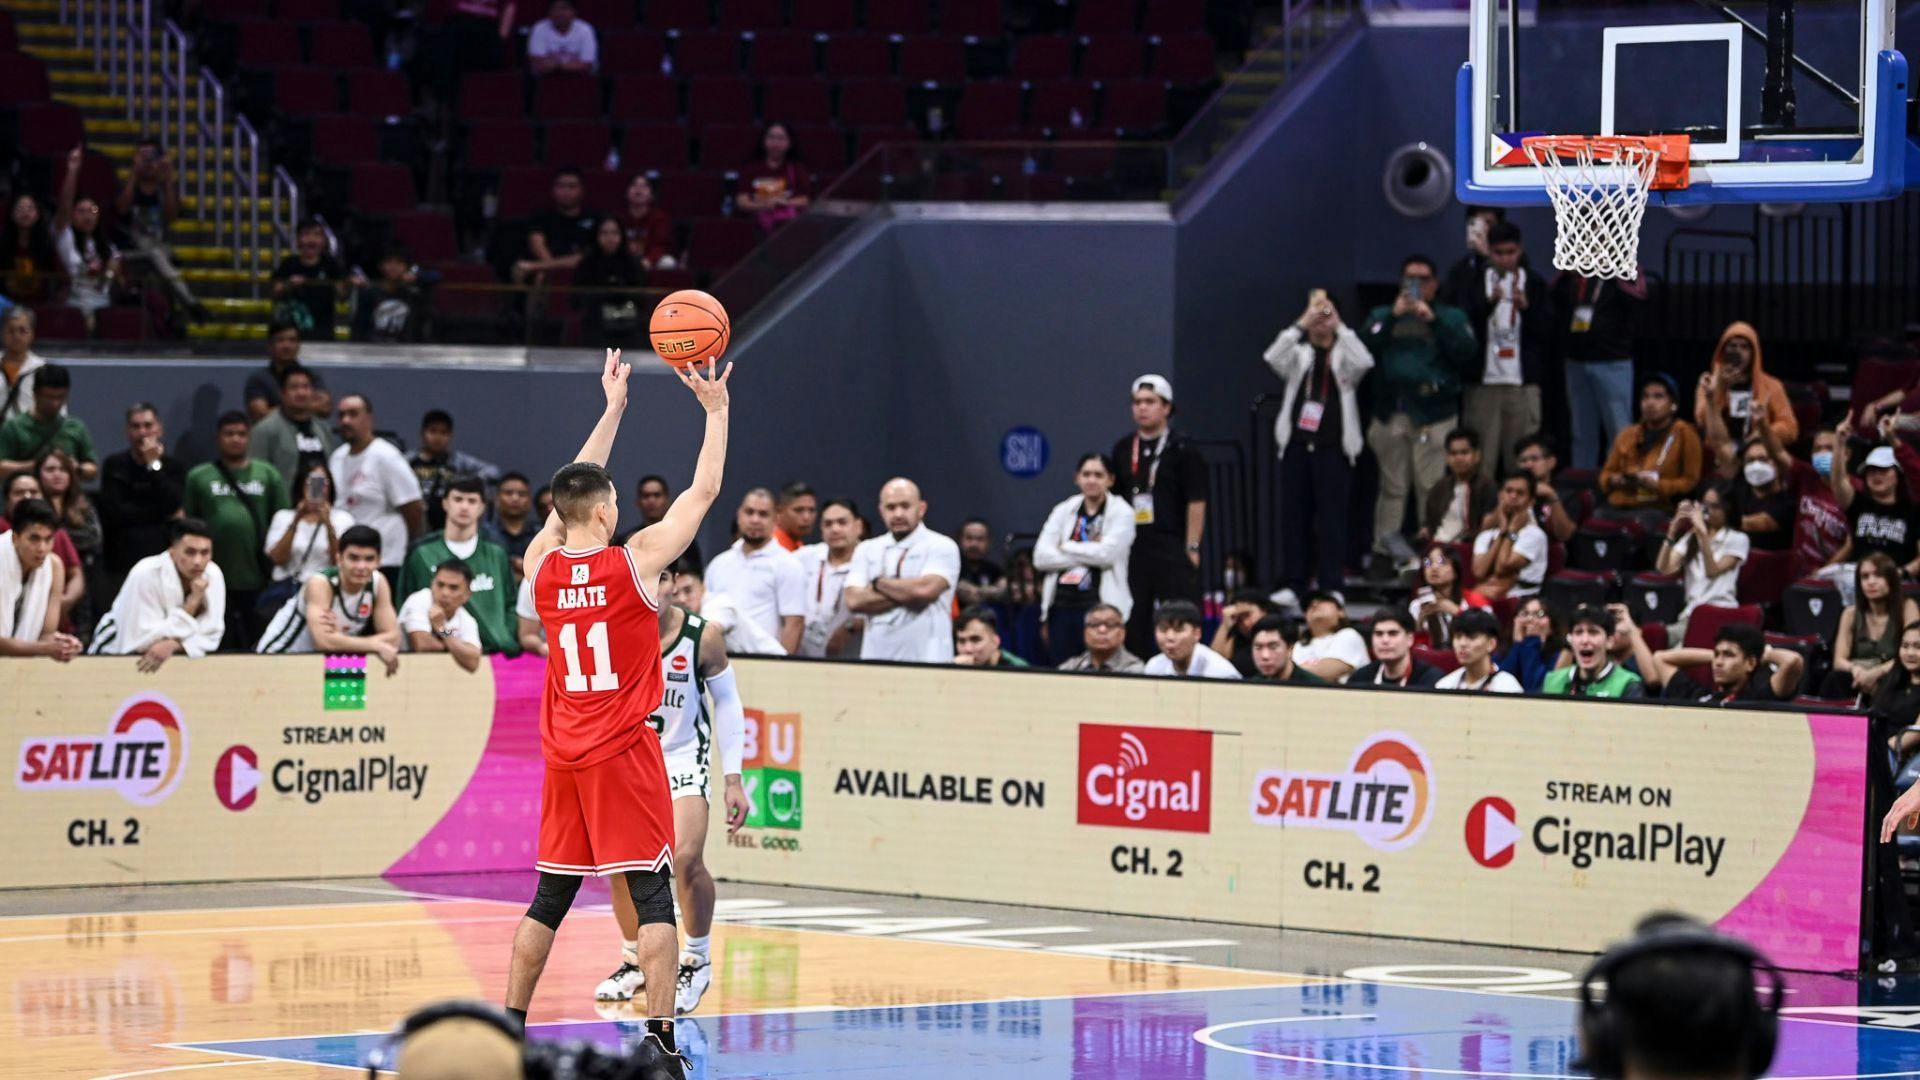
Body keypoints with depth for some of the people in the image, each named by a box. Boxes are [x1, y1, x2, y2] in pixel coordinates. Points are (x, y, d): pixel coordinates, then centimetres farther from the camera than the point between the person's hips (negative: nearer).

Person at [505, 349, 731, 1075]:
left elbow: (575, 491, 20)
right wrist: (716, 409, 10)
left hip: (564, 757, 5)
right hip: (625, 754, -5)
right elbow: (703, 492, -1)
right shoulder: (635, 560, -10)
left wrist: (613, 408, 26)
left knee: (550, 898, 13)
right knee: (653, 896, -5)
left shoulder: (540, 565, 2)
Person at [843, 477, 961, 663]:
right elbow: (854, 601, 0)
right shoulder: (867, 550, 15)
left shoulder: (942, 547, 2)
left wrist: (879, 583, -1)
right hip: (875, 660, 4)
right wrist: (906, 593, -7)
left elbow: (926, 590, -15)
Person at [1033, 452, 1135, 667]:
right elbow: (1040, 557, 1)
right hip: (1061, 605, 4)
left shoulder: (1121, 512, 2)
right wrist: (1088, 555, -6)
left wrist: (1065, 548, -2)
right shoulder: (1063, 510, 12)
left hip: (1101, 606, -4)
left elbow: (1107, 553, -13)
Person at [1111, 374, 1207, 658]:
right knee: (1132, 625, 7)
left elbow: (1196, 503, -5)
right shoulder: (1123, 449, 12)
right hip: (1132, 548, 5)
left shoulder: (1181, 450, -3)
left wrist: (1192, 548, -10)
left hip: (1171, 547, -5)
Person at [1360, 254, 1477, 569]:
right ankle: (1384, 549, 1)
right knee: (1392, 487, -1)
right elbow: (1364, 347, 1)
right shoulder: (1382, 316, 19)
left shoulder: (1451, 317, 14)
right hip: (1391, 411, 2)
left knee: (1432, 487, -9)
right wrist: (1393, 317, -5)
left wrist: (1433, 320, -7)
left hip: (1434, 412, -2)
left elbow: (1467, 353, -3)